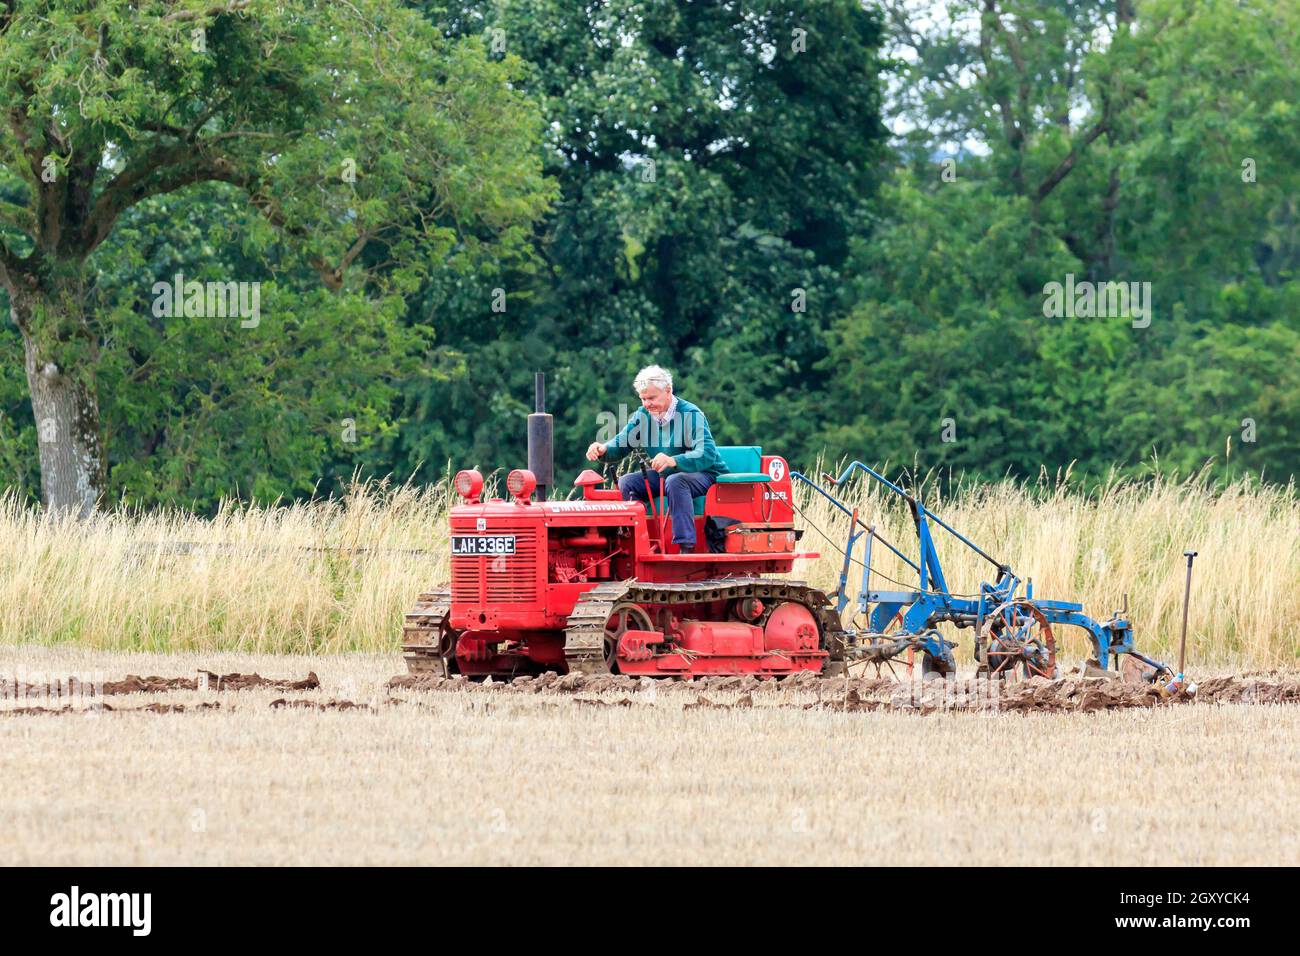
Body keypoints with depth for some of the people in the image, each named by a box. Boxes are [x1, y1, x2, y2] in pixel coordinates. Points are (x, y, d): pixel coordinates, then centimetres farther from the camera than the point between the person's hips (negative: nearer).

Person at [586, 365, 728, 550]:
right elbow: (621, 445, 1)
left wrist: (673, 461, -50)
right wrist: (603, 449, -24)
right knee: (626, 482, -12)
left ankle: (686, 547, -39)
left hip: (703, 474, -7)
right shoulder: (642, 415, 2)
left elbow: (707, 454, -32)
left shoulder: (691, 415, -19)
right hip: (663, 475, 7)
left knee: (675, 482, -37)